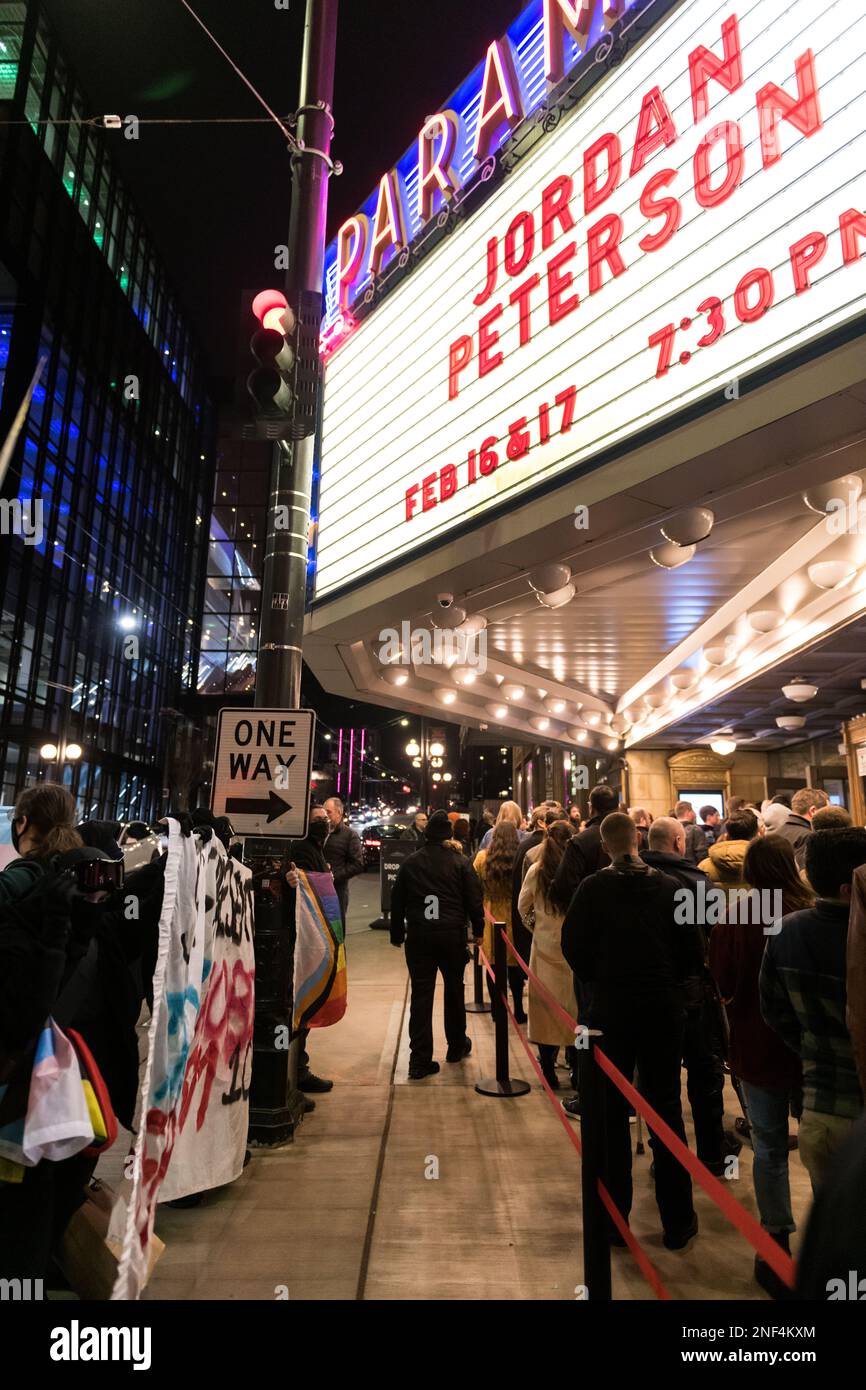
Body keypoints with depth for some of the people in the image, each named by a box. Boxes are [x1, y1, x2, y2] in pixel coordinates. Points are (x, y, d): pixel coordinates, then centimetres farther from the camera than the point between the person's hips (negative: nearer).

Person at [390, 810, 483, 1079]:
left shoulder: (410, 863, 4)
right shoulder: (460, 862, -3)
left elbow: (397, 902, 7)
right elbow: (474, 899, -1)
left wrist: (397, 934, 15)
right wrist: (478, 930, 11)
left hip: (418, 935, 1)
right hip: (452, 934, -1)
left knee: (421, 995, 2)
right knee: (454, 991, 16)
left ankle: (420, 1060, 0)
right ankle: (456, 1047, 32)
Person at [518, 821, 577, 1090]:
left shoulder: (536, 871, -6)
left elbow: (523, 907, 4)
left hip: (544, 945, 2)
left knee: (546, 1005, 11)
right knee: (574, 1005, 13)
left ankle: (548, 1070, 18)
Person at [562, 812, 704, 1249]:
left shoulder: (593, 888, -11)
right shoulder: (669, 887, -7)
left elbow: (574, 946, -11)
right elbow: (693, 951, -5)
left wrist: (600, 980, 6)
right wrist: (666, 980, 11)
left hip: (610, 1010, -1)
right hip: (664, 1009, 1)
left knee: (612, 1116, 13)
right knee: (666, 1111, 15)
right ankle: (677, 1222, 26)